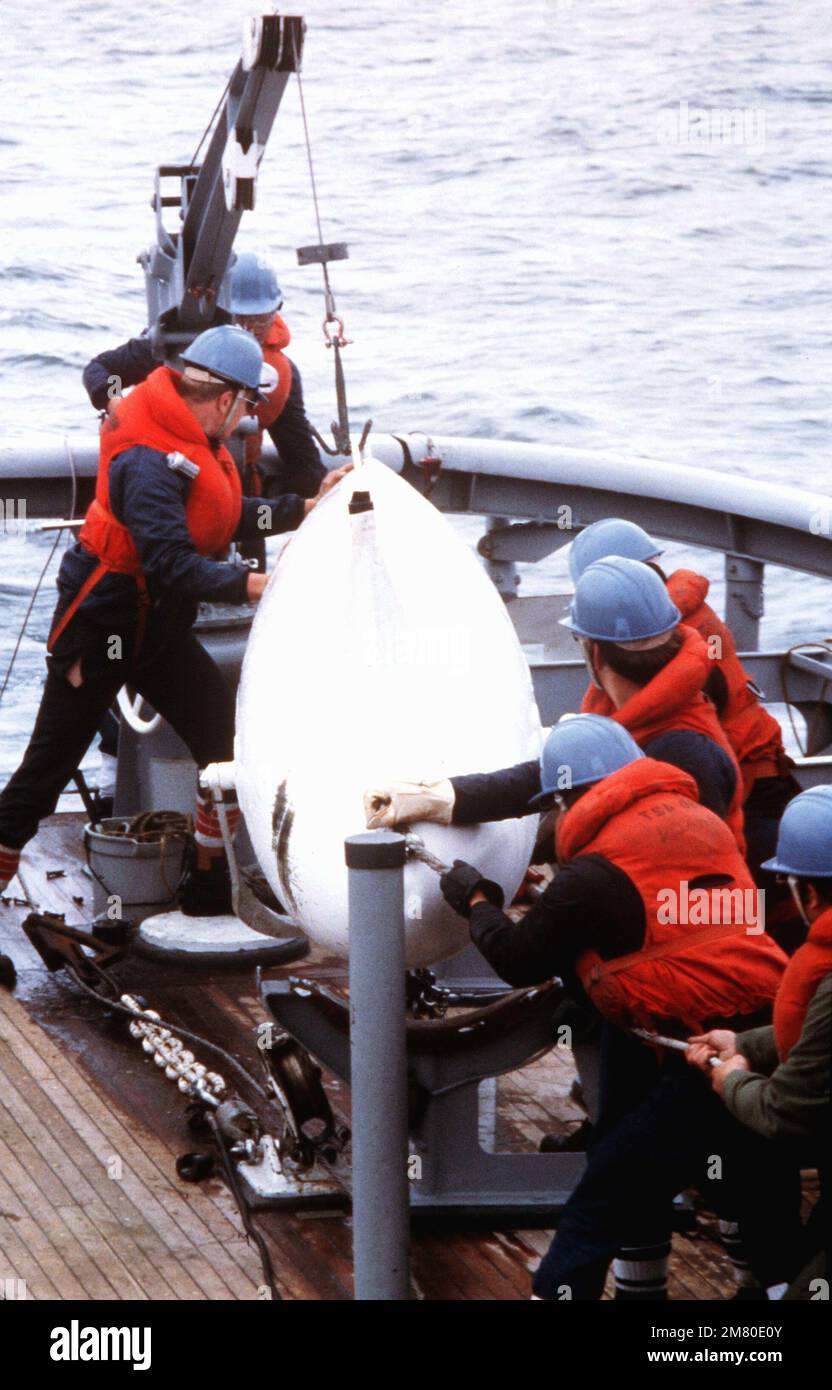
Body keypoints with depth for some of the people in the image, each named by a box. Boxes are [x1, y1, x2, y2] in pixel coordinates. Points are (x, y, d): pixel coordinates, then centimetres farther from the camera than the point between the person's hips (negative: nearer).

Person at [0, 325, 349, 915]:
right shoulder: (150, 460, -28)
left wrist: (307, 507, 13)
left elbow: (230, 516, 14)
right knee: (48, 768, -2)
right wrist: (255, 585, -27)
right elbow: (172, 564, -32)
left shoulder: (194, 441, 2)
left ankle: (213, 888, 18)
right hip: (101, 626, -9)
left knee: (225, 741, 8)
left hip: (160, 626, 9)